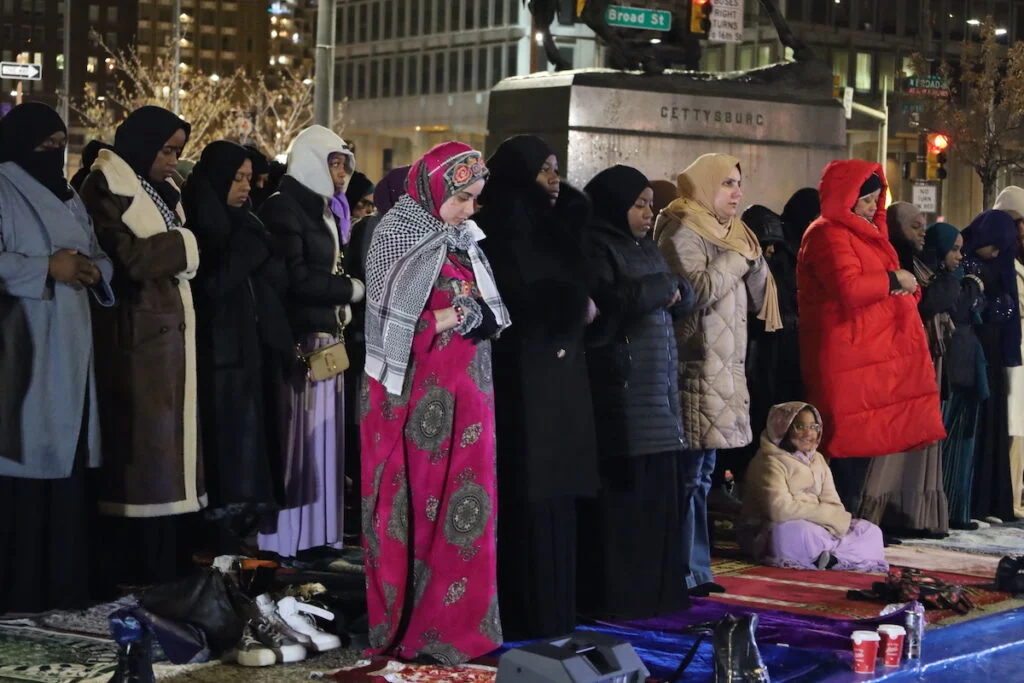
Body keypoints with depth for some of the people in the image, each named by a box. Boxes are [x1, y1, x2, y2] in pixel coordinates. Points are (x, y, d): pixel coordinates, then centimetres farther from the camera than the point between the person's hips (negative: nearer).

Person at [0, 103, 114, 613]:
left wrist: (92, 270, -2)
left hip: (69, 354, 8)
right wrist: (48, 268, -16)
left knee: (66, 462, 7)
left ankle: (62, 580, 12)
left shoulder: (66, 197, 19)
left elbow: (100, 258, 20)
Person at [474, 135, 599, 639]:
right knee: (527, 496, -6)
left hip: (560, 371, 8)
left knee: (553, 493, 9)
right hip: (522, 374, -8)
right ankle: (525, 612, -1)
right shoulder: (500, 233, -8)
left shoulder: (550, 230, 15)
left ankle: (554, 608, 15)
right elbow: (518, 301, -14)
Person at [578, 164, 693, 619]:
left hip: (657, 389, 8)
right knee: (620, 494, -7)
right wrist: (659, 288, -9)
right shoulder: (596, 248, -6)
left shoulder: (644, 248, 20)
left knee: (657, 493, 8)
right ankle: (612, 596, -2)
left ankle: (654, 591, 15)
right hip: (618, 389, -8)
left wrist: (671, 291, -7)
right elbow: (605, 300, -21)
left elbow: (685, 298, 17)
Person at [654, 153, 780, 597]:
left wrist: (753, 256, -3)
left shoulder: (732, 234, 18)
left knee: (701, 475, 12)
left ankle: (695, 570, 17)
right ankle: (684, 573, -4)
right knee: (689, 476, -8)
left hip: (724, 369, 9)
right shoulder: (681, 236, -8)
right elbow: (700, 290, -21)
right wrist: (739, 256, -10)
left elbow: (760, 297, 13)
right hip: (695, 369, -9)